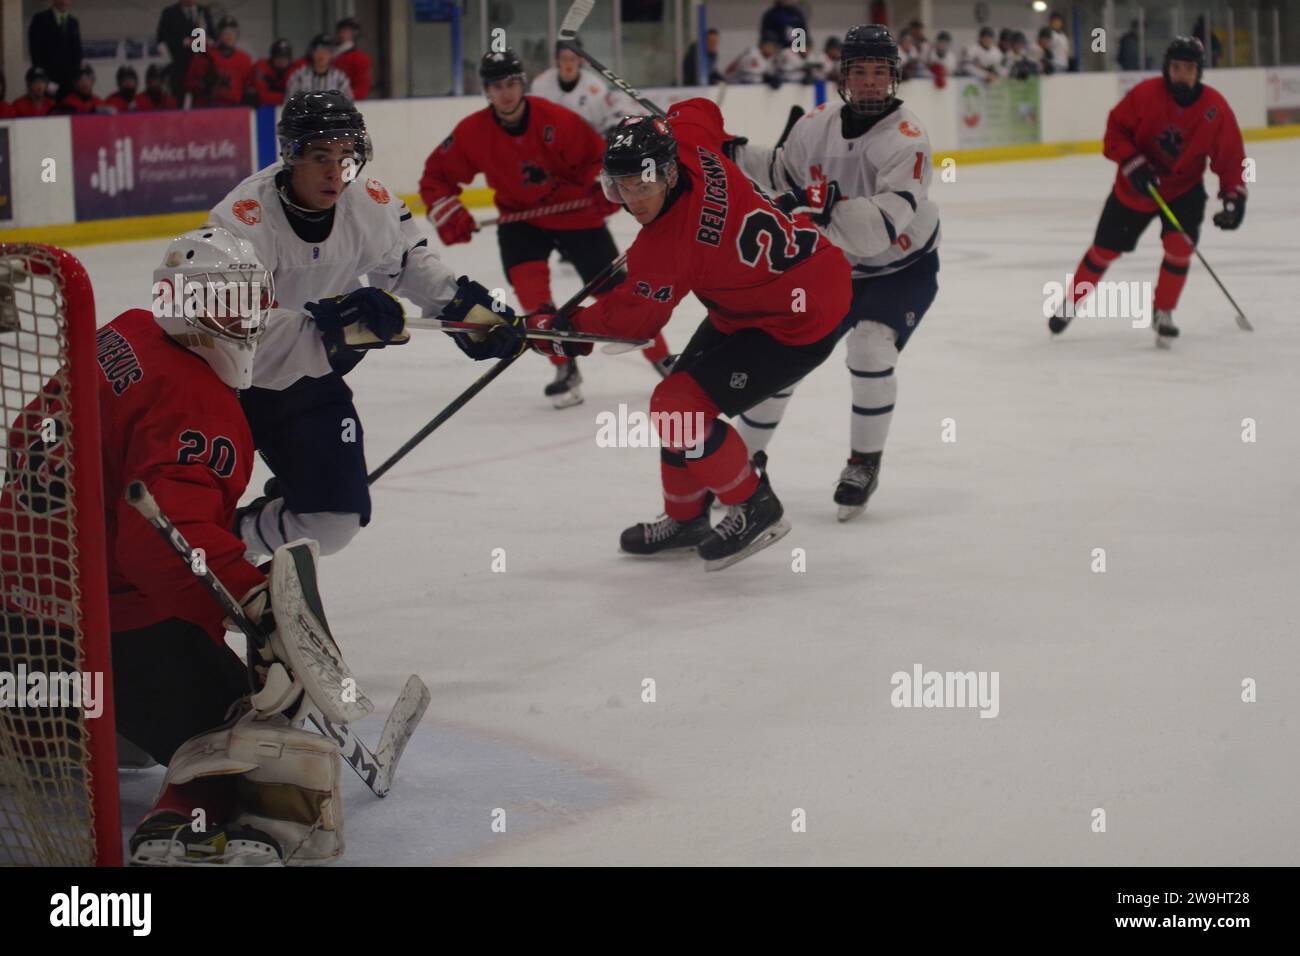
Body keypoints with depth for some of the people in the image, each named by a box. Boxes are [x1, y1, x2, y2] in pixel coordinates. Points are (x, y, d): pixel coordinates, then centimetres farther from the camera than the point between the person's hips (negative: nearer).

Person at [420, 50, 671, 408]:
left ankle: (662, 359, 16)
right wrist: (448, 214, -18)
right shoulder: (472, 132, -14)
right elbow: (436, 176, -4)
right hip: (520, 217, 2)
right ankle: (566, 370, -7)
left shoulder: (556, 119, -21)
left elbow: (598, 154, -9)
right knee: (528, 282, -22)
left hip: (575, 213, -2)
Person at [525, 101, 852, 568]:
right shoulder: (692, 146, -11)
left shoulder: (665, 248, -29)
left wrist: (561, 327, 0)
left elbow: (629, 319, -13)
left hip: (799, 321, -11)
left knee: (679, 405, -15)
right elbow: (700, 110, 14)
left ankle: (756, 510, 3)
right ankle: (685, 519, 31)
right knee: (683, 392, 15)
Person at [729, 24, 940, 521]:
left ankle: (865, 464, -5)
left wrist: (831, 210, -50)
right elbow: (784, 173, 11)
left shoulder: (906, 138, -26)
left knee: (870, 349, -27)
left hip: (902, 269, -5)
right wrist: (733, 154, -1)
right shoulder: (817, 125, -9)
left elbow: (885, 224, -37)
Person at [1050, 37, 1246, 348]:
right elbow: (1115, 131, -12)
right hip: (1135, 187, 0)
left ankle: (1163, 313, -1)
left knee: (1179, 243, -21)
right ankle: (1071, 303, 30)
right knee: (1106, 249, 8)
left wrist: (1234, 198, -18)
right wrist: (1133, 164, -25)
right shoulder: (1145, 94, -21)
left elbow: (1230, 156, -10)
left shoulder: (1216, 107, -17)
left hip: (1183, 188, 0)